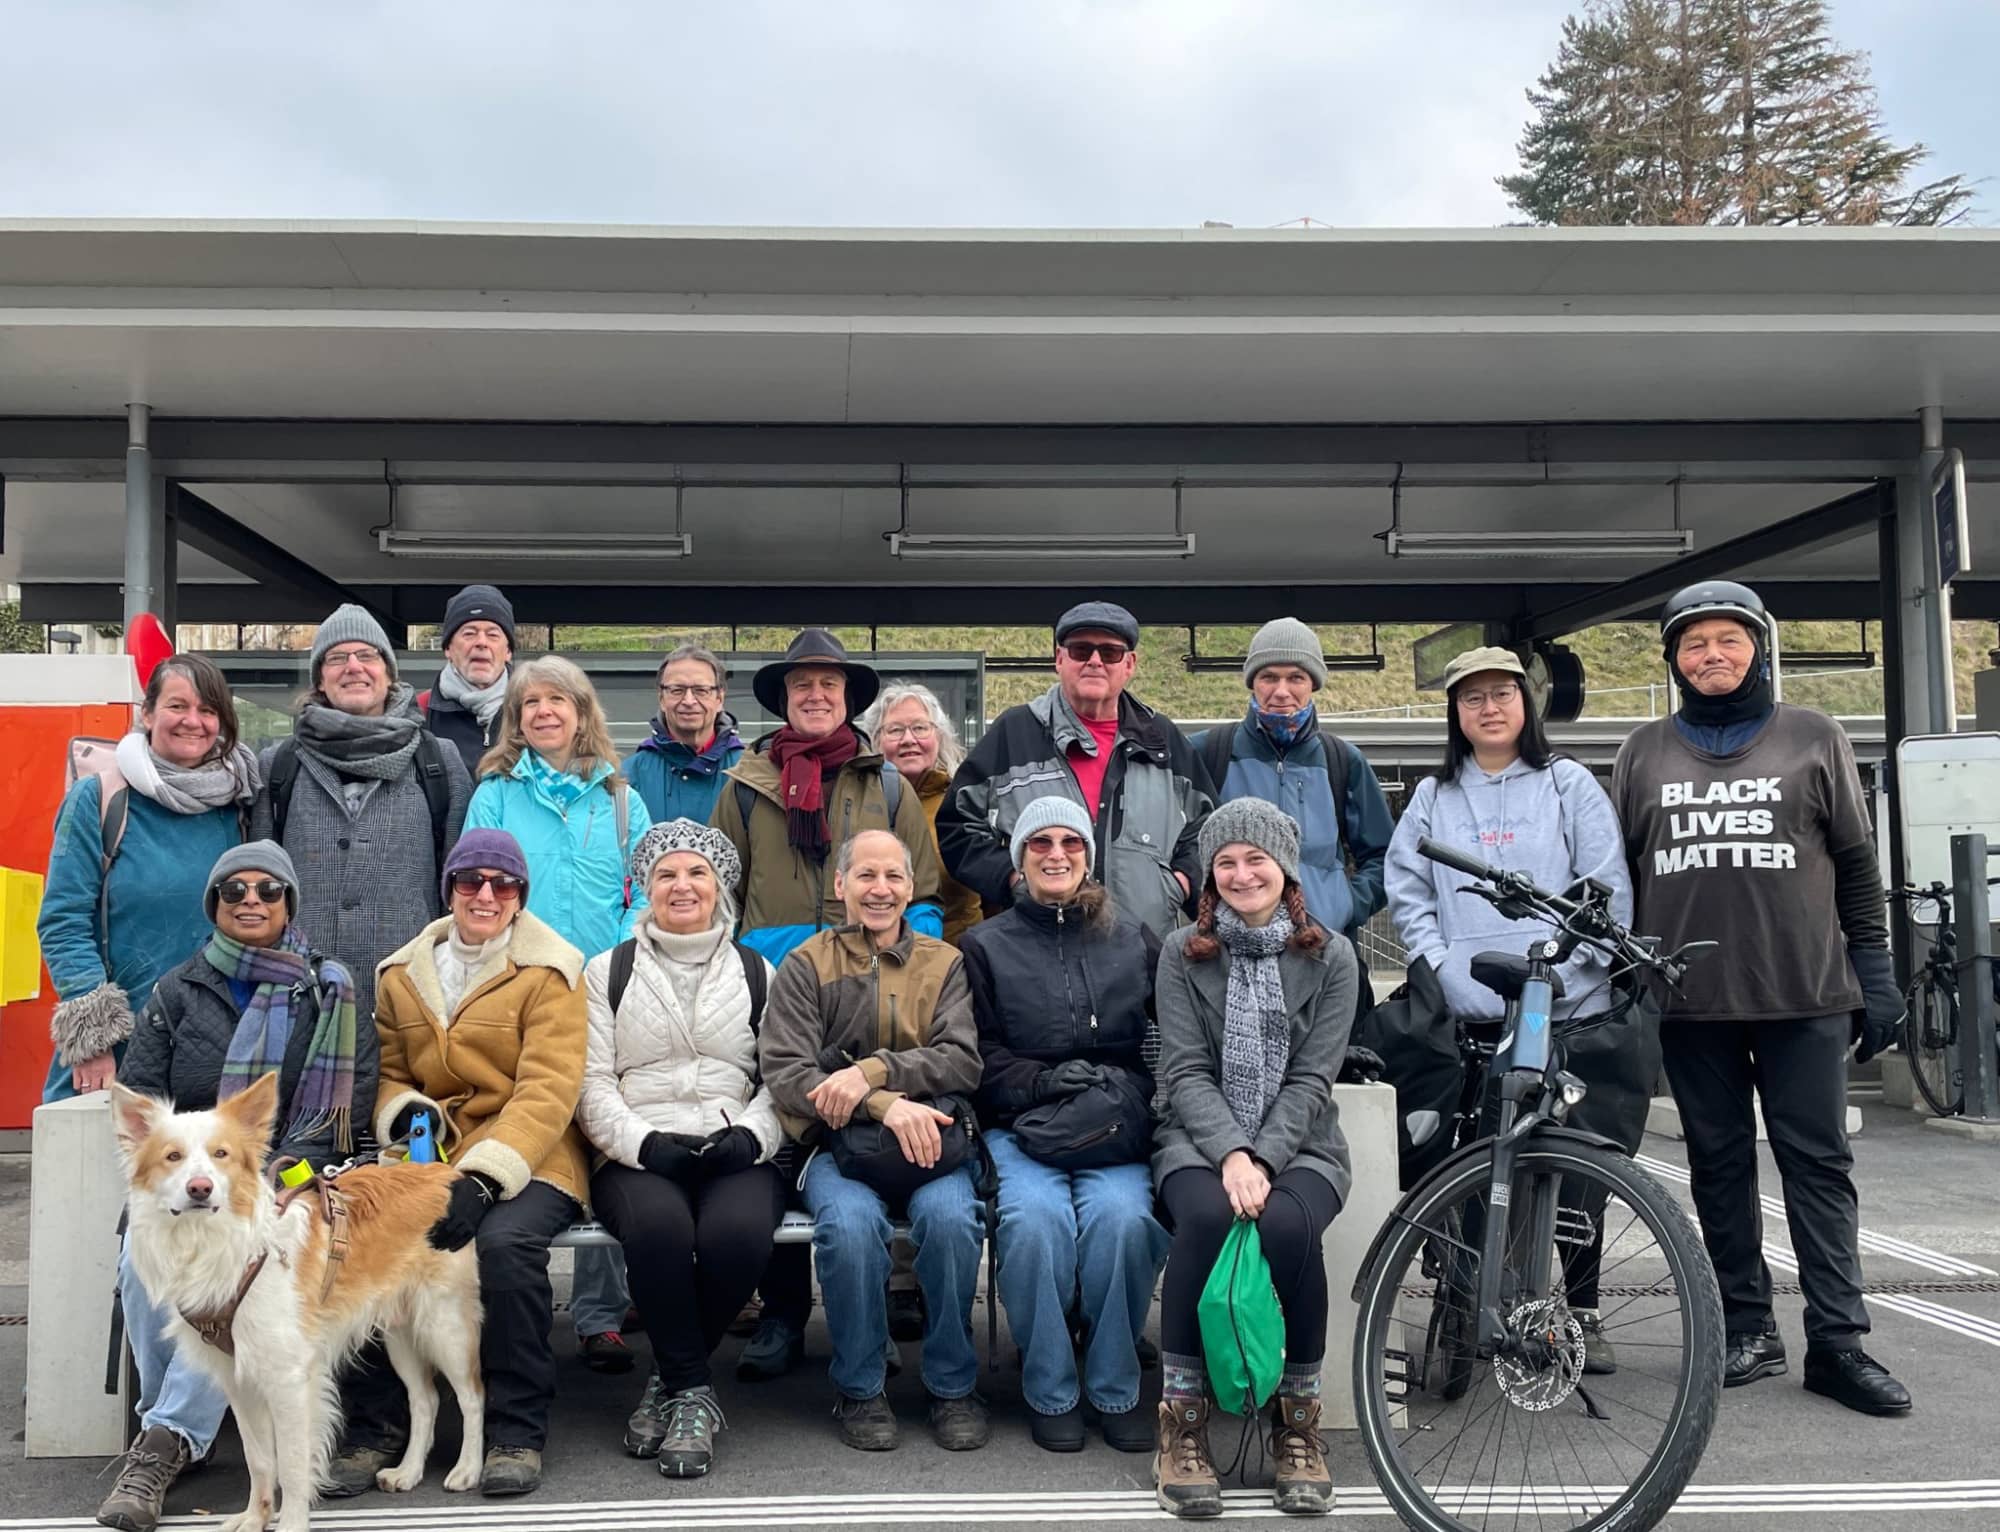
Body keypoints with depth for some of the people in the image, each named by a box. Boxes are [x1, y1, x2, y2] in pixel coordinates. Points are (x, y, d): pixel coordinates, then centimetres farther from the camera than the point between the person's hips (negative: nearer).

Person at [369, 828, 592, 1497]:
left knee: (505, 1240, -35)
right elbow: (388, 1071, 19)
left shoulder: (548, 972, -2)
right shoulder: (403, 973, 14)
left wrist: (483, 1178, -23)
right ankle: (375, 1416, -7)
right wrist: (406, 1111, -7)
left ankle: (517, 1429, -15)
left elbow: (547, 1092, -11)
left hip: (527, 1161, -4)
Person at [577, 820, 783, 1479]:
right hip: (637, 1157, 0)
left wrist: (749, 1136, -11)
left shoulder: (758, 974, 17)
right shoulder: (607, 972, 15)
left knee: (737, 1230, -33)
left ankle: (671, 1380, -7)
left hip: (736, 1157, 1)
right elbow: (592, 1084, 6)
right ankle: (693, 1389, -14)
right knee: (659, 1223, -35)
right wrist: (644, 1142, -12)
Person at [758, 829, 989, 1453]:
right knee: (849, 1222, -32)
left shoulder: (945, 963, 13)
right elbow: (785, 1073, -6)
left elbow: (963, 1061, -2)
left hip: (928, 1138, 1)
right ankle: (859, 1388, -7)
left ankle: (953, 1385, -8)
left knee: (950, 1214, -31)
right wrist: (885, 1105, -20)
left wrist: (873, 1070, -19)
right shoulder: (806, 965, 8)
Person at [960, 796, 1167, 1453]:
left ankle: (1115, 1387, -7)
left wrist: (1128, 1091, -9)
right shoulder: (984, 947, 12)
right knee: (1035, 1218, -30)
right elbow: (976, 1056, 3)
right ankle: (1050, 1391, -9)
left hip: (1116, 1130, 1)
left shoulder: (1135, 942, 16)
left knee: (1123, 1215, -29)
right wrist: (1041, 1081, -13)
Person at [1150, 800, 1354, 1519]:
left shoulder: (1330, 957, 3)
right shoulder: (1183, 953, 4)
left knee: (1287, 1225, -33)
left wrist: (1263, 1159, -17)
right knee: (1205, 1217, -34)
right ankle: (1182, 1422, -20)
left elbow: (1312, 1078, -3)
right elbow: (1186, 1071, -3)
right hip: (1201, 1140, 0)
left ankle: (1298, 1419, -13)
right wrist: (1230, 1154, -19)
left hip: (1298, 1143, 0)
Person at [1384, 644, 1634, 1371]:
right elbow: (1407, 892, 8)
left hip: (1568, 1006, -1)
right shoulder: (1433, 798, 14)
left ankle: (1583, 1310, 13)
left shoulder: (1569, 785, 8)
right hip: (1470, 1013, 1)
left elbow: (1608, 888, 2)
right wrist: (1442, 967, -5)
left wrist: (1571, 967, -8)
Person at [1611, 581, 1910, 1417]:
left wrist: (1875, 972, 2)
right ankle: (1747, 1329, 18)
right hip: (1690, 1001, 2)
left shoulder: (1812, 738, 6)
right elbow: (1619, 870, 13)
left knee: (1818, 1163, 0)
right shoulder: (1644, 751, 10)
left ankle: (1837, 1342, 6)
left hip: (1803, 995, -2)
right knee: (1719, 1164, 8)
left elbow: (1856, 862, 7)